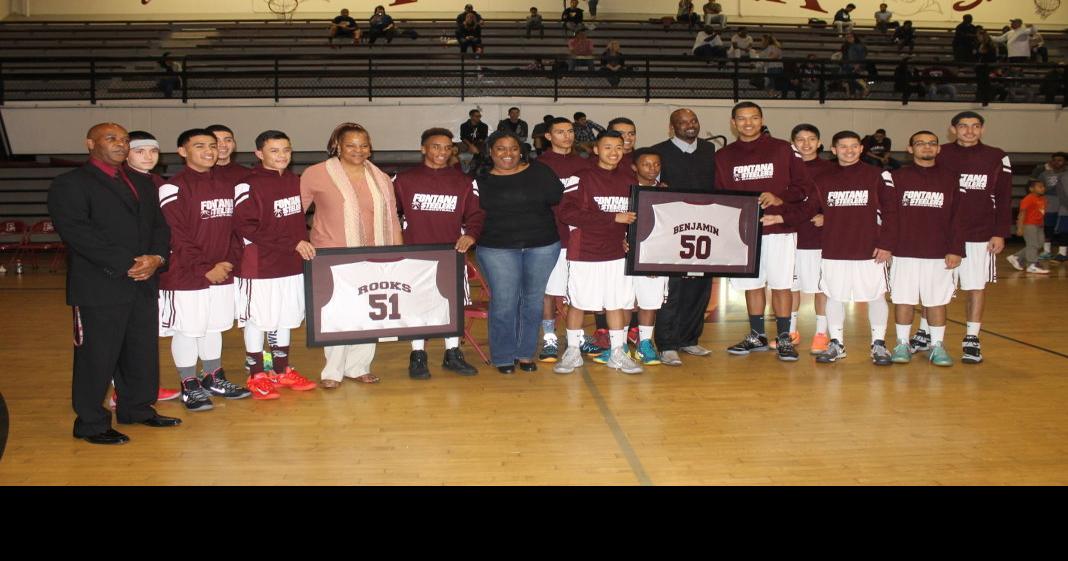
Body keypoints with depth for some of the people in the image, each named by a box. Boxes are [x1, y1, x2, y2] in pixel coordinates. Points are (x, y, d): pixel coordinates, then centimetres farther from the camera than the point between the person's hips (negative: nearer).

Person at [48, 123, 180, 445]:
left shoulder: (142, 185, 19)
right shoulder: (70, 185, -3)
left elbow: (159, 226, 13)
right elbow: (77, 233, -14)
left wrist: (157, 257, -8)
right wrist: (125, 266, -18)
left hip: (143, 285, 7)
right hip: (99, 287, -7)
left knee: (143, 352, 12)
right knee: (96, 357, 0)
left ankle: (137, 409, 28)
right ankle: (91, 424, 13)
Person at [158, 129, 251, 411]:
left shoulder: (226, 185, 11)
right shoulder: (174, 187, -10)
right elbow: (175, 236, -15)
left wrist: (230, 261, 0)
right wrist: (205, 269, -15)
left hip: (221, 273, 6)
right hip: (185, 275, -6)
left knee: (213, 327, 17)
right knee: (186, 330, 4)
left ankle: (214, 379, 31)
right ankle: (190, 386, 17)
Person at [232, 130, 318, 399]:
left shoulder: (294, 181, 9)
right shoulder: (248, 185, -11)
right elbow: (247, 228, -17)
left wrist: (304, 243, 4)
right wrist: (292, 244, -17)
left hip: (292, 264, 7)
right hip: (259, 266, -6)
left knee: (285, 318, 15)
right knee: (257, 319, 3)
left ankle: (282, 371, 28)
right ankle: (257, 376, 16)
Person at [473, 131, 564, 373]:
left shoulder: (539, 172, 4)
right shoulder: (481, 181, 4)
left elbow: (560, 199, 4)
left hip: (542, 246, 1)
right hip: (497, 248, -1)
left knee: (533, 300, 8)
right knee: (504, 302, -3)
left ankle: (526, 353, 22)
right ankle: (503, 357, 12)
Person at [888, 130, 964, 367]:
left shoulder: (949, 181, 8)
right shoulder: (897, 177, 5)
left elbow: (957, 218, 5)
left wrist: (956, 250, -3)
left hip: (940, 255, 1)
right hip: (904, 253, -1)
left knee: (937, 301, 5)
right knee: (903, 300, 3)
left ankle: (937, 346, 14)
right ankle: (902, 345, 14)